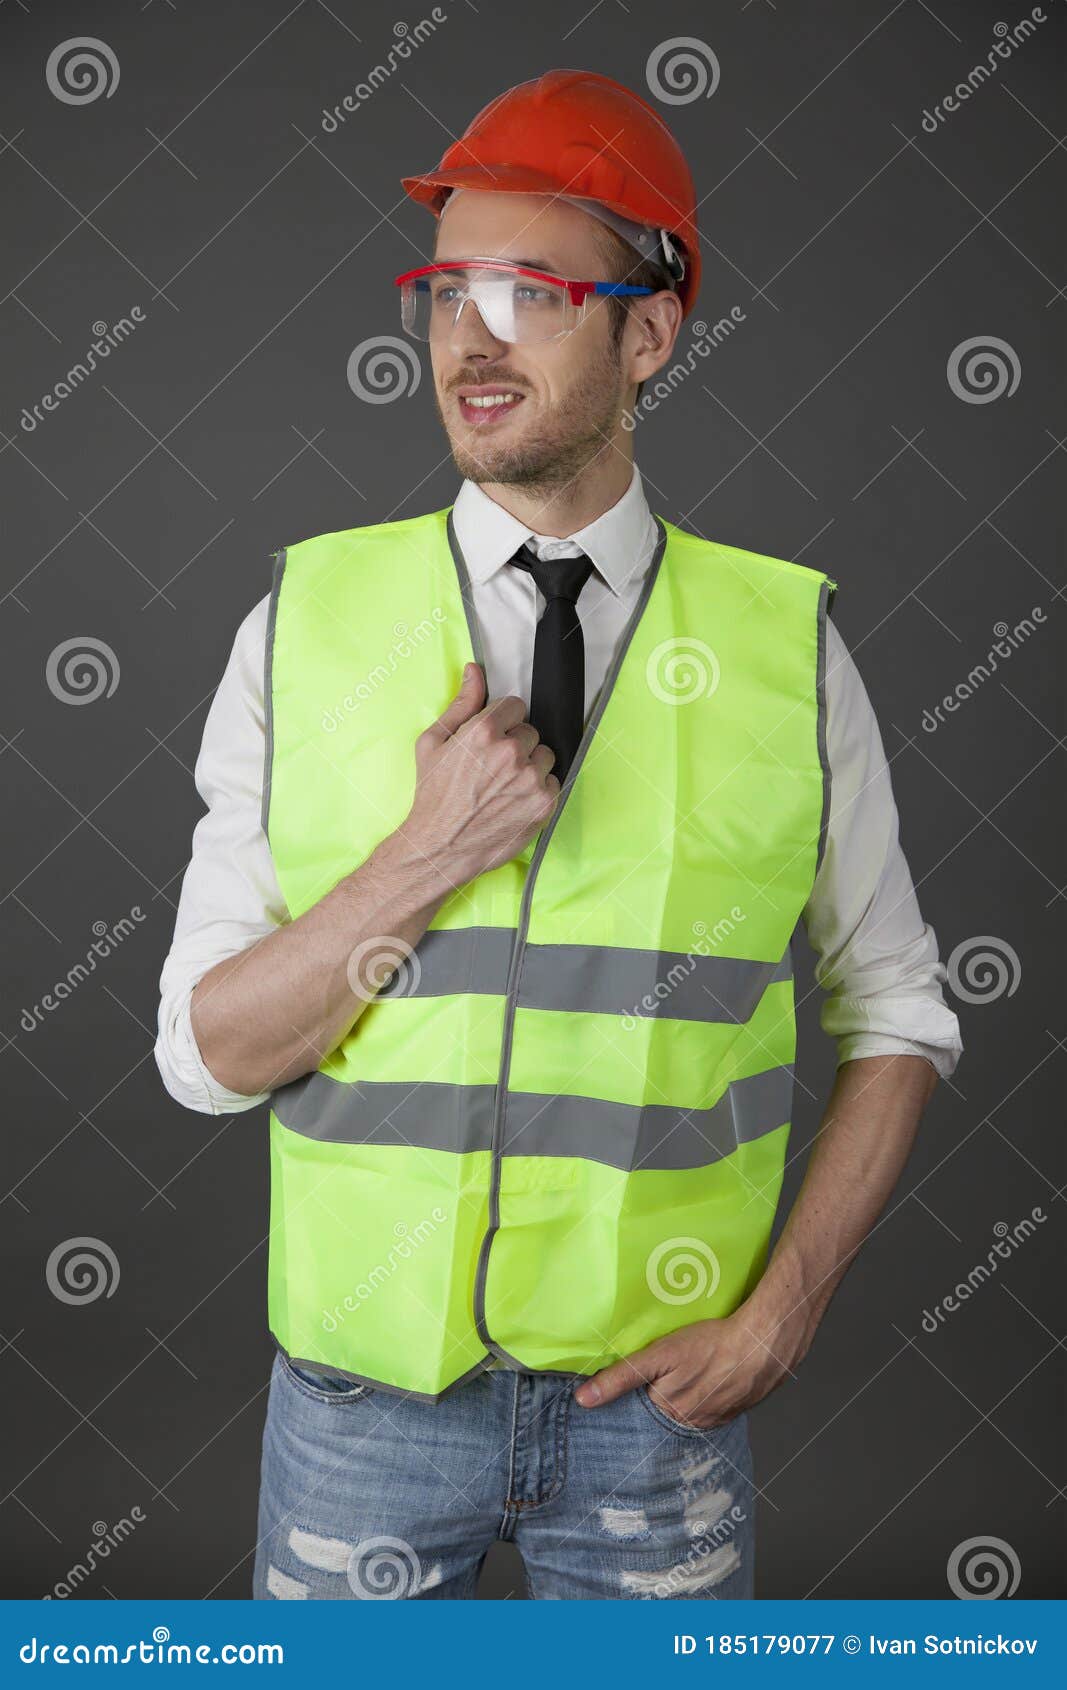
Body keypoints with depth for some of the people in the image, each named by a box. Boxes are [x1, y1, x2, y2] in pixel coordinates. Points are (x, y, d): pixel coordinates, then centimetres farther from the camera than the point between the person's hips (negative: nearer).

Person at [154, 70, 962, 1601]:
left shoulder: (786, 644, -6)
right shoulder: (306, 625, -6)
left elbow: (898, 1015, 3)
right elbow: (206, 1056, -7)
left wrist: (782, 1309, -7)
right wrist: (427, 859, -21)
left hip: (660, 1403, 0)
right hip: (365, 1393, 1)